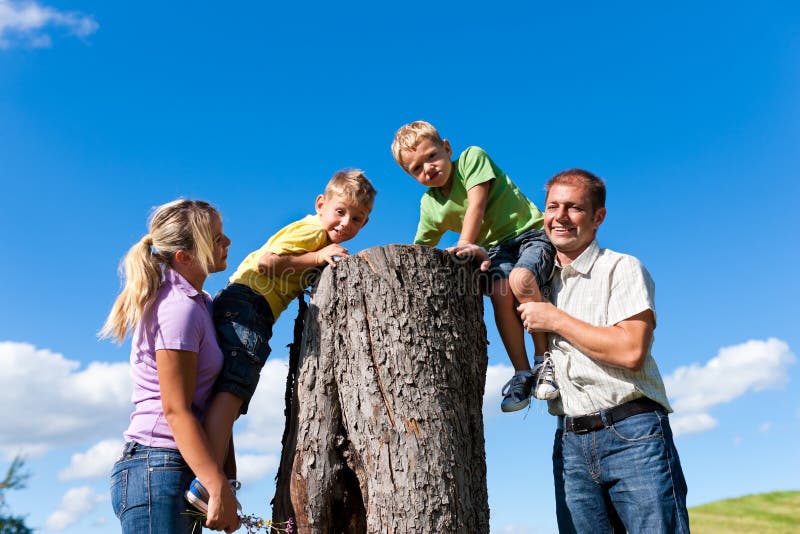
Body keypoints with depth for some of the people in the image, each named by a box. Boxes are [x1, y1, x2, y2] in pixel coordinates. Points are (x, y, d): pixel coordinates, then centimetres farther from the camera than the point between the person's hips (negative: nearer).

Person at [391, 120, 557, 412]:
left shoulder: (472, 157, -5)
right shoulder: (430, 205, 7)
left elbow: (476, 204, -18)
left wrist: (463, 246, -26)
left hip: (531, 233, -4)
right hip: (497, 248, 4)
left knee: (520, 279, -34)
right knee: (500, 294, -28)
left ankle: (544, 360, -18)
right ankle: (522, 374, -18)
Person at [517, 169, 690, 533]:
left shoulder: (622, 268, -3)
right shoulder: (543, 280, 15)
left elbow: (631, 351, -15)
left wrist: (556, 320, -9)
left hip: (631, 434, -5)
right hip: (570, 443, 5)